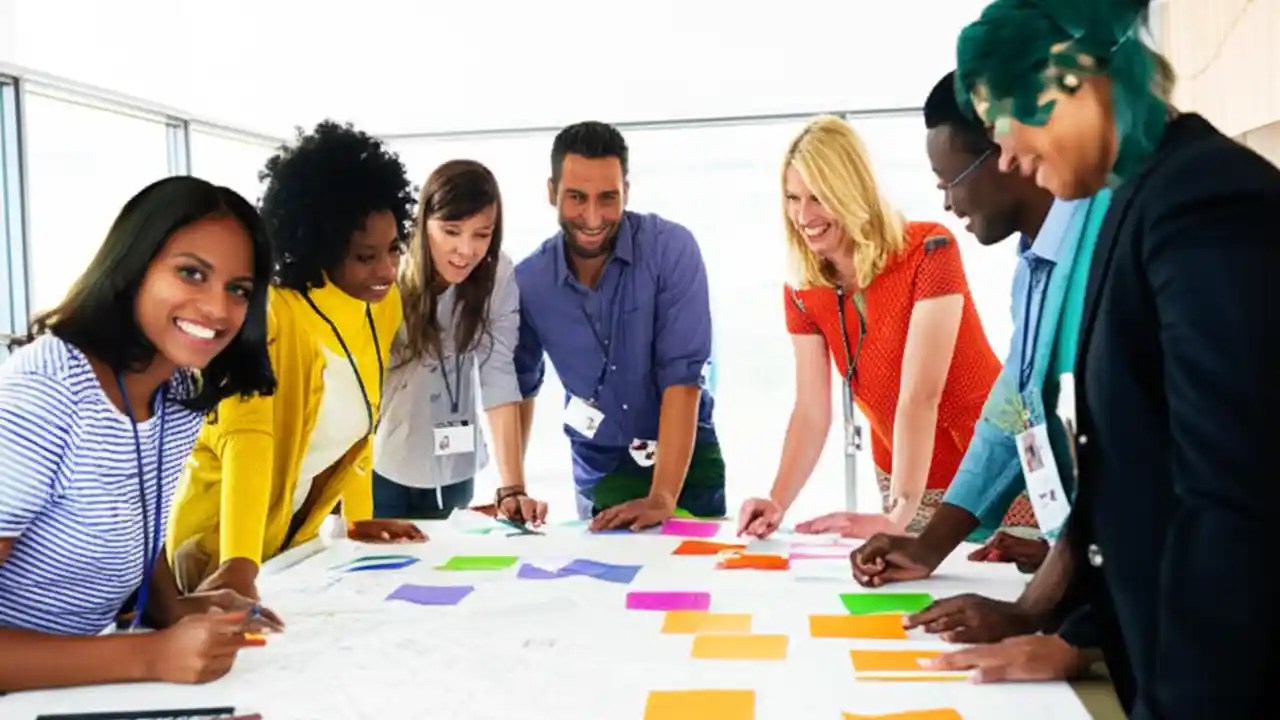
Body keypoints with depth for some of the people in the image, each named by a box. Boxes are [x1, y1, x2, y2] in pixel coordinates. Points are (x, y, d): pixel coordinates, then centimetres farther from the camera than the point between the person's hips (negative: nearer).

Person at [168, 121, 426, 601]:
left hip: (295, 534, 7)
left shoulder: (383, 305, -5)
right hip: (221, 537, -7)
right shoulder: (272, 314, -28)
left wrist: (358, 518, 6)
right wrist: (240, 563, -48)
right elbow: (247, 436, -39)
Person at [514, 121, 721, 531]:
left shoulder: (671, 249, -20)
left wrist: (663, 497, -29)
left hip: (686, 456, -2)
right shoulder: (528, 280, -11)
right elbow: (520, 385, 4)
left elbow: (682, 374, -23)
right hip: (598, 469, 2)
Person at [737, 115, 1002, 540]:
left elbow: (919, 396, -29)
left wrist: (897, 516, -34)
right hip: (899, 477, 5)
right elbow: (811, 413, -10)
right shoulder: (803, 293, -7)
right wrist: (777, 503, -25)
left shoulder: (929, 252, -23)